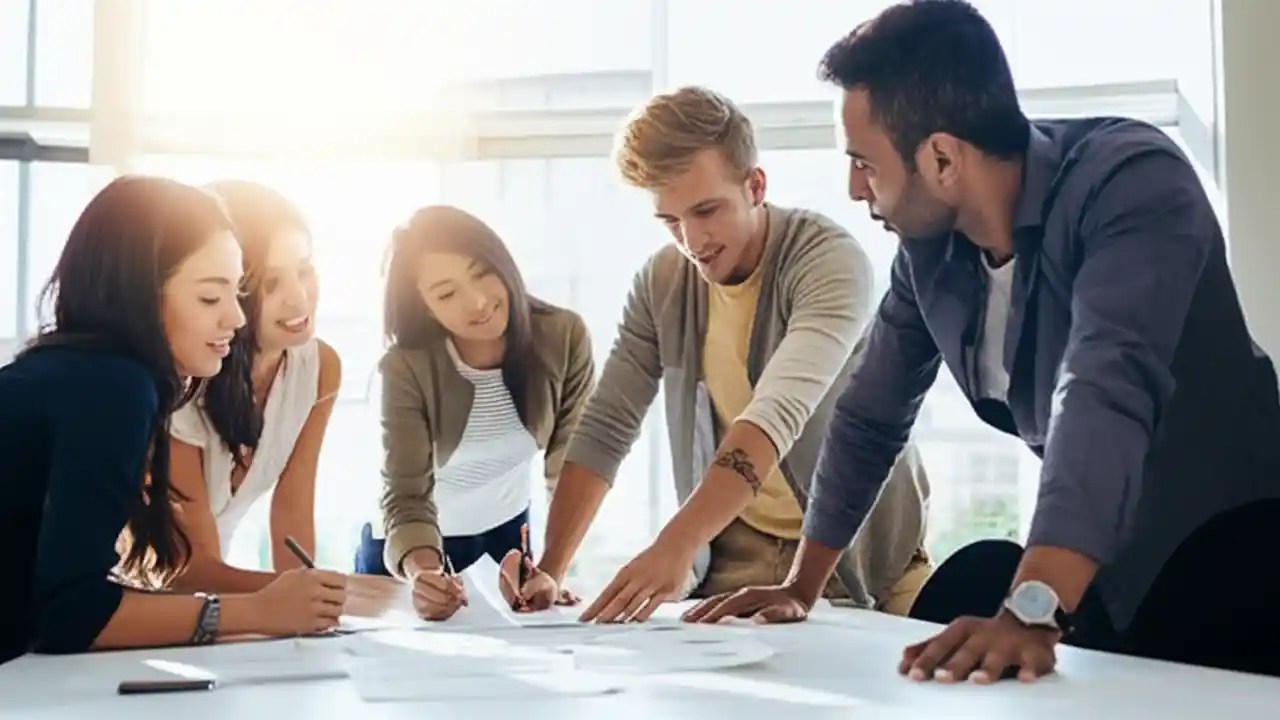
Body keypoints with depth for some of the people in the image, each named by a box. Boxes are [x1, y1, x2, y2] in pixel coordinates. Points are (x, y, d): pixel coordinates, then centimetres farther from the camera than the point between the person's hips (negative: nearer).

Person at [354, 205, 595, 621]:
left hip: (508, 535, 2)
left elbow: (573, 471, -20)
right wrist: (423, 573, -49)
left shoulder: (563, 337, -23)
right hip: (409, 549, -2)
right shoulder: (407, 368, -27)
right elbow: (406, 498, -29)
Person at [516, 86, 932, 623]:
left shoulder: (829, 261, -20)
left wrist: (674, 545, -45)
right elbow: (606, 429, -2)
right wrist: (549, 571, -13)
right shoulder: (662, 282, -4)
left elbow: (780, 412, -34)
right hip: (733, 546, 3)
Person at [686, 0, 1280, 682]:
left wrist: (1030, 613, -49)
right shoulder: (931, 245, -4)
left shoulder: (1130, 183, -24)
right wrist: (800, 587, 9)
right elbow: (870, 416, 7)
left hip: (1223, 539, -6)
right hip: (1097, 554, 7)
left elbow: (1105, 393, -38)